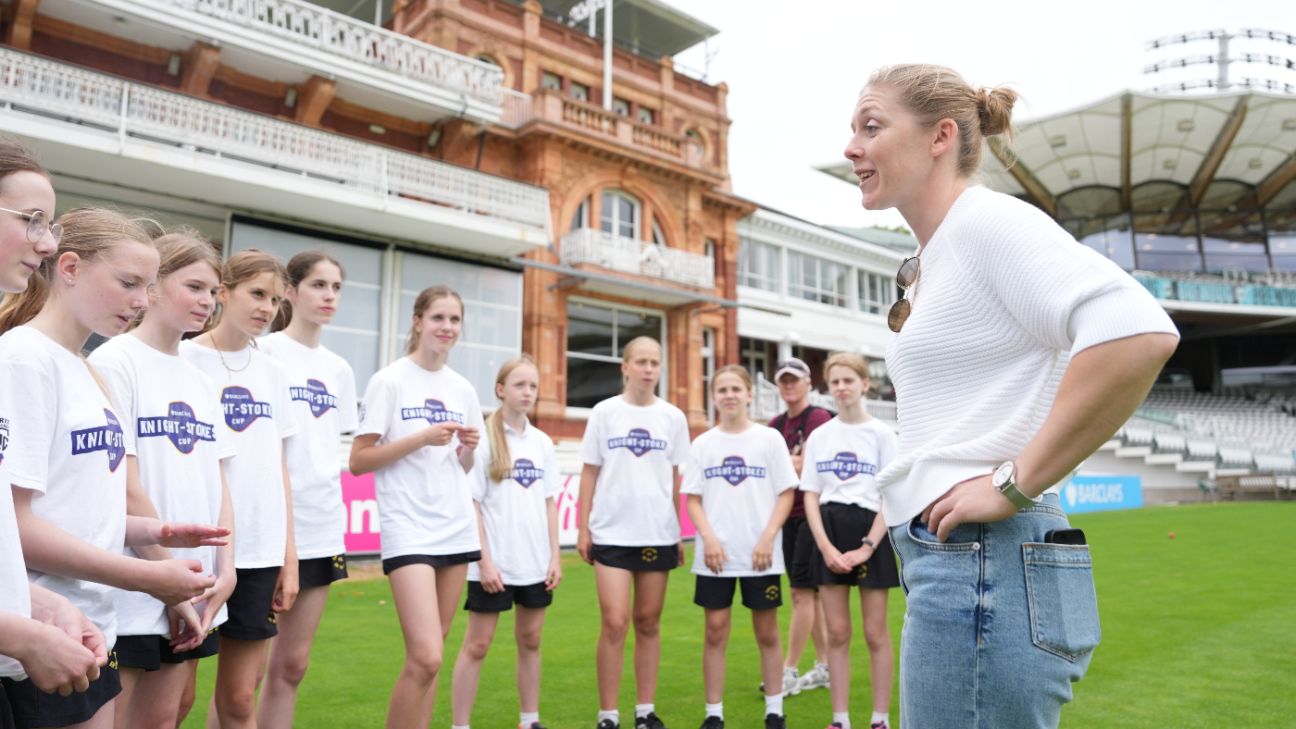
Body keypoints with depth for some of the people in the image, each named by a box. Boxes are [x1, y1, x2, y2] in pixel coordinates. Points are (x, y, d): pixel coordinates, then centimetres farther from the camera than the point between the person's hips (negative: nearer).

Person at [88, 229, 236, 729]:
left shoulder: (199, 380, 11)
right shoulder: (114, 362, -9)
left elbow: (217, 483, 10)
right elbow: (125, 490, -14)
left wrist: (224, 568, -1)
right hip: (131, 593, -6)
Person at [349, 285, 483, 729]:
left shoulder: (463, 389, 11)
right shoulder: (389, 381, -5)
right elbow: (358, 461, -8)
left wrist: (469, 448, -4)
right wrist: (422, 438, -17)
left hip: (456, 529, 6)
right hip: (409, 529, -5)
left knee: (431, 655, 9)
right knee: (426, 657, -13)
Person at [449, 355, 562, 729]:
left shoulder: (542, 442, 7)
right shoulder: (484, 440, -7)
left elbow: (550, 503, 10)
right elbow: (471, 505, -9)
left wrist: (555, 555, 4)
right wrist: (485, 561, -13)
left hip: (535, 562, 5)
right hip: (494, 564, -5)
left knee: (530, 640, 14)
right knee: (477, 644, 4)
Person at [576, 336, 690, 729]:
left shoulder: (673, 417, 5)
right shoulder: (604, 412, 1)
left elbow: (675, 478, 10)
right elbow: (590, 472, 4)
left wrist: (679, 533, 9)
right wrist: (582, 526, -1)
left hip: (658, 534, 2)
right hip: (611, 533, -2)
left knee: (648, 622, 9)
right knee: (615, 622, -6)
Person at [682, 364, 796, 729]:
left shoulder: (769, 438, 1)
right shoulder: (703, 444, 5)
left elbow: (786, 494, 0)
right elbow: (692, 498, 4)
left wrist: (767, 539, -10)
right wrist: (709, 538, -10)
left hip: (760, 554, -1)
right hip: (715, 554, 1)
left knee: (767, 633, 9)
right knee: (715, 632, 5)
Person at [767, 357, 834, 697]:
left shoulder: (818, 418, -10)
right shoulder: (776, 424, 11)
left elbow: (805, 467, -18)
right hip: (788, 514, 7)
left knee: (801, 592, -5)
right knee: (811, 593, 12)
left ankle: (790, 671, 2)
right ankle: (824, 666, 22)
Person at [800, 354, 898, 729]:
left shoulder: (881, 434, -2)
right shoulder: (819, 437, 7)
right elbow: (811, 497, 5)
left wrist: (868, 547, -13)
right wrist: (825, 546, -7)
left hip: (869, 531, -3)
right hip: (829, 532, 3)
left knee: (875, 632, 3)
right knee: (837, 632, 6)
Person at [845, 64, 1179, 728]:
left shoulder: (988, 220, -10)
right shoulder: (934, 260, 18)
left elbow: (1138, 333, -26)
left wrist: (1015, 485, -21)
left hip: (984, 564, -10)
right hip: (952, 562, 10)